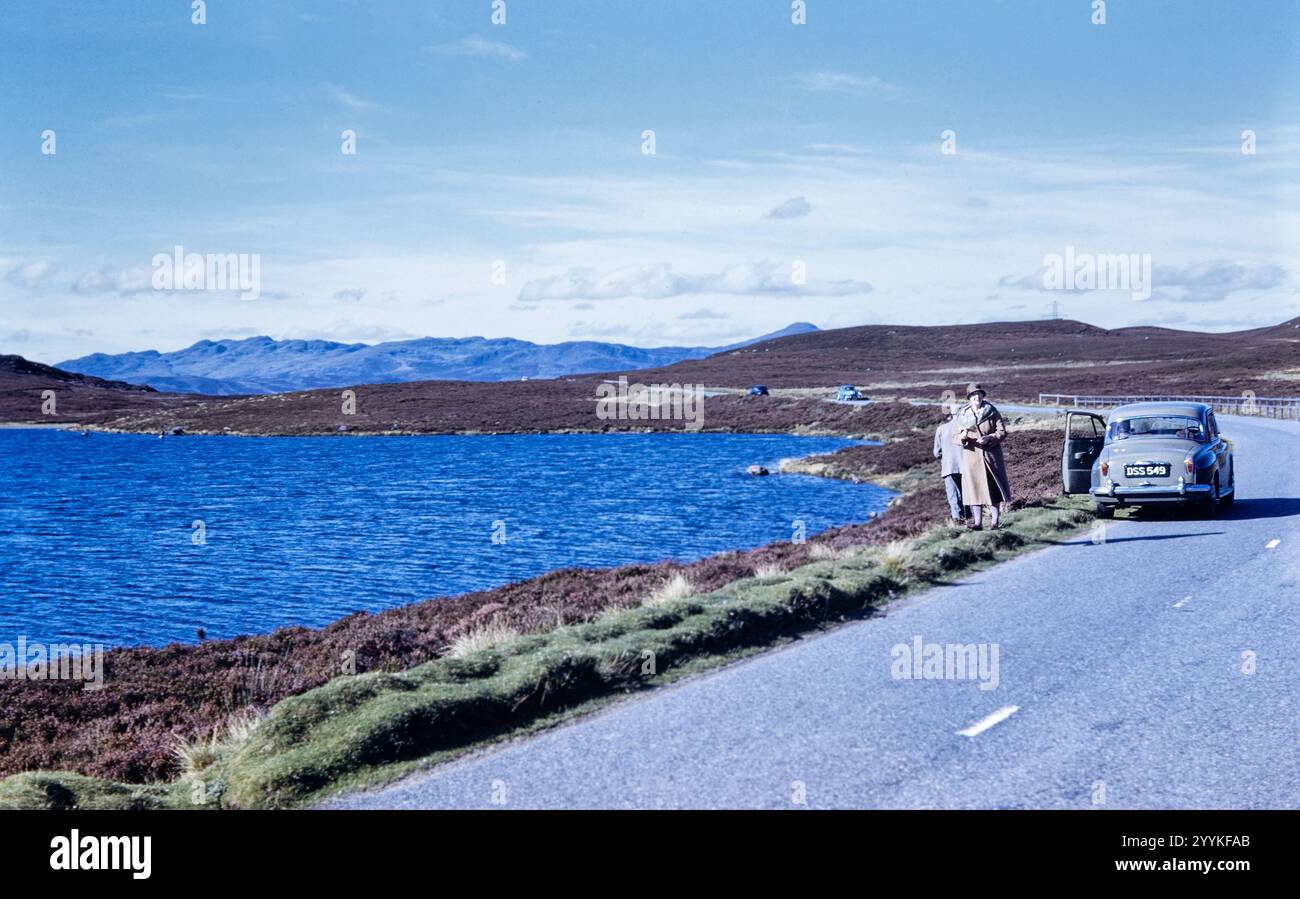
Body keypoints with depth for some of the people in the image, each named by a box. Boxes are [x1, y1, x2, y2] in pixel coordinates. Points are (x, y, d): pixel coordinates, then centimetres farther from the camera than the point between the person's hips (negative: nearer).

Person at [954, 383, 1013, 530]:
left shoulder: (992, 412, -3)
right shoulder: (962, 415, 3)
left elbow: (1002, 432, -3)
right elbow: (957, 438, 7)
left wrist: (989, 438, -20)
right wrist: (963, 437, -17)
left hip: (991, 455, -1)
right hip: (971, 456, 1)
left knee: (993, 488, 2)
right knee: (974, 488, 0)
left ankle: (995, 521, 9)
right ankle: (977, 522, 4)